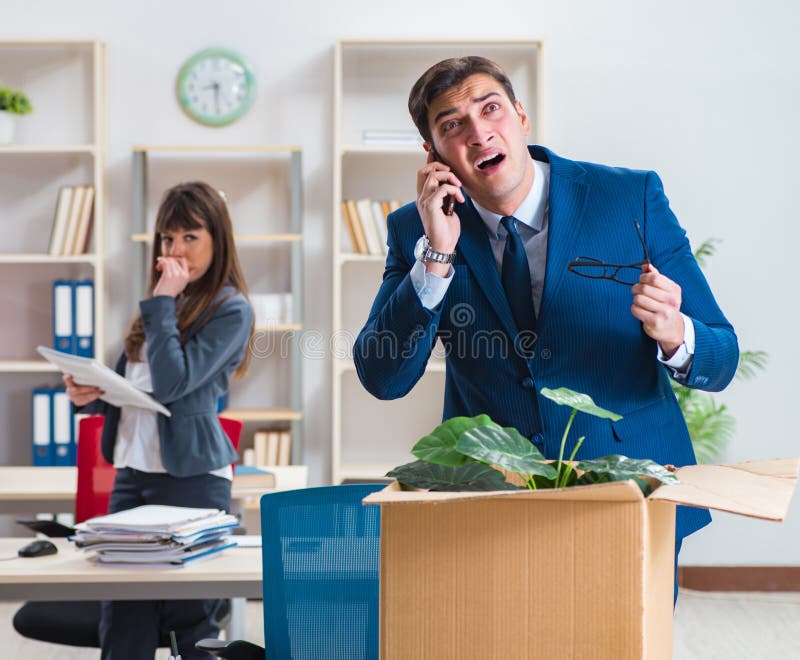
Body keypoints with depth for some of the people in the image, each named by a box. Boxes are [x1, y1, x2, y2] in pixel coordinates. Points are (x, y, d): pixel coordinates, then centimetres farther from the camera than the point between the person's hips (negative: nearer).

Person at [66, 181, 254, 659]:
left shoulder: (230, 309, -8)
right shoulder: (163, 300, 15)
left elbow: (172, 382, -17)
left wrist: (162, 303, -13)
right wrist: (93, 394, 0)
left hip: (193, 480, -7)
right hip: (132, 473, 7)